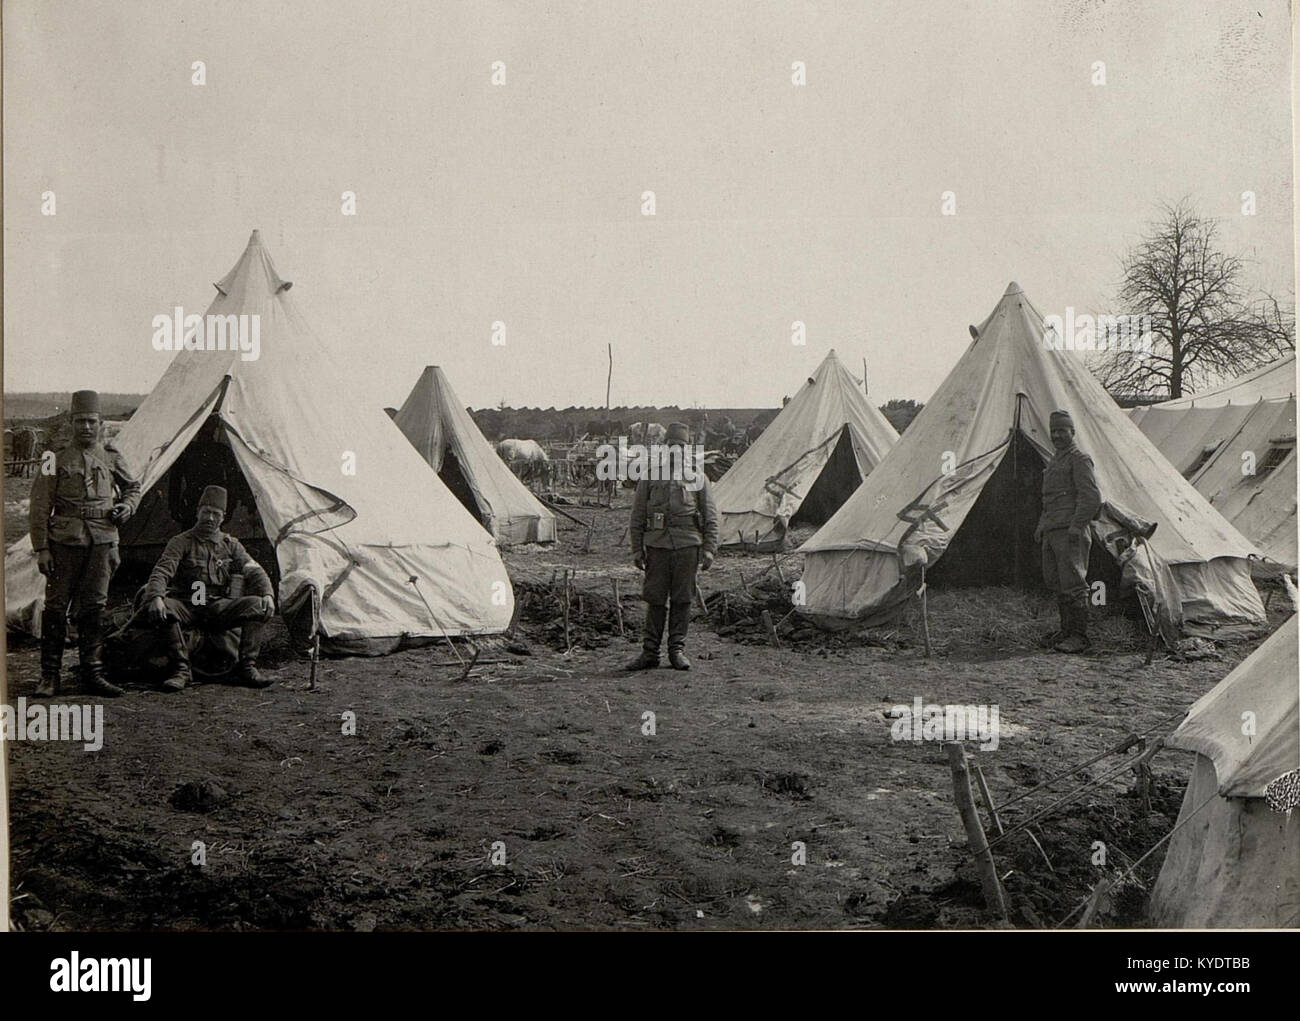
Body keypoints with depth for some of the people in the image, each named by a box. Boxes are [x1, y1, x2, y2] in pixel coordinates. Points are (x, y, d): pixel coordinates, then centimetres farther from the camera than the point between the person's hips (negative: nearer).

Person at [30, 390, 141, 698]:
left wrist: (127, 507, 3)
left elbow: (133, 486, 25)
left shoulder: (111, 458, 8)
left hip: (102, 541, 2)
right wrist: (41, 549, -6)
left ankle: (93, 674, 11)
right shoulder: (57, 459, -1)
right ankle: (50, 675, 7)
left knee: (94, 607, 4)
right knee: (56, 606, -1)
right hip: (65, 541, -2)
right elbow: (39, 509, -1)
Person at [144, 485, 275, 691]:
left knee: (258, 606, -23)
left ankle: (247, 668, -18)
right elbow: (162, 571, -11)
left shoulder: (231, 545, 15)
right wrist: (156, 597, -32)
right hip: (186, 606, -2)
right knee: (159, 609, -35)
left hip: (218, 607, 2)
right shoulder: (182, 542, 3)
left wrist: (267, 594, -14)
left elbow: (254, 572, 7)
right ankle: (181, 670, -30)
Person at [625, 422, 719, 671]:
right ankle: (650, 652, 7)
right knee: (655, 599, 1)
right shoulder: (650, 475, 7)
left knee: (682, 599, 3)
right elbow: (637, 515, 8)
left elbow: (711, 517, 8)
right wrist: (637, 549, 3)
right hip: (657, 542, 0)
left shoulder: (697, 476, 8)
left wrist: (709, 549, 0)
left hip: (687, 543, 0)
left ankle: (677, 650, 12)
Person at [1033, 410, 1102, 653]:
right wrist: (1041, 525, 23)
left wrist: (1076, 526, -19)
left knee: (1072, 583, -9)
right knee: (1056, 582, 11)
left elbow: (1092, 498, -15)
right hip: (1052, 532, 9)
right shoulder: (1054, 462, 21)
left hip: (1070, 532, -9)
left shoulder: (1079, 459, -7)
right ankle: (1066, 631, 19)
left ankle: (1079, 637, -6)